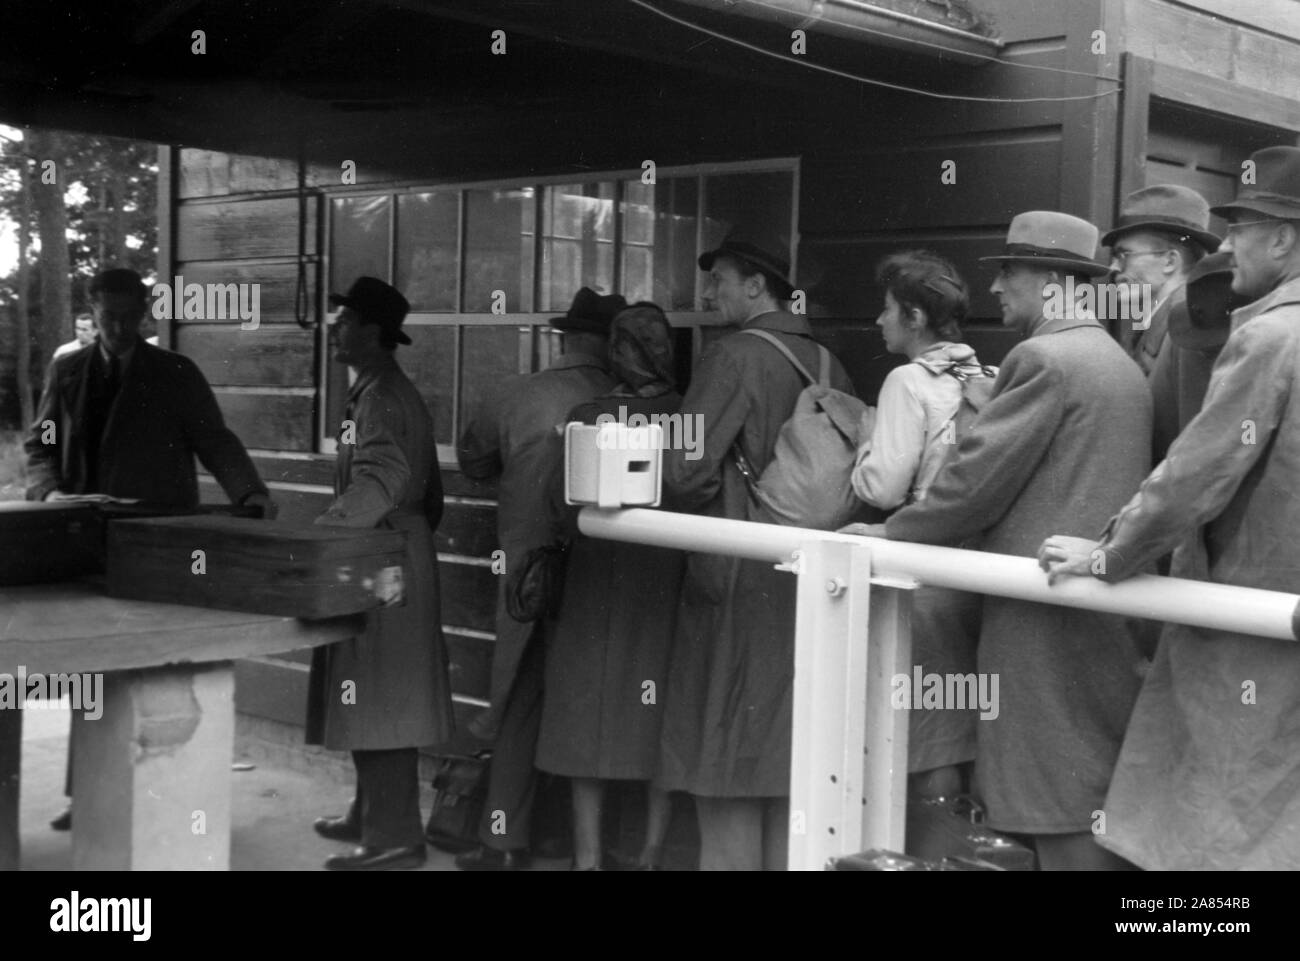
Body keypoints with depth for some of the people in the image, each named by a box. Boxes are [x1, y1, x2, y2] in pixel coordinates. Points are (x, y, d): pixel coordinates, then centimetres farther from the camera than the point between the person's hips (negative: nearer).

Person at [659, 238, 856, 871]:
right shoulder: (827, 364, 6)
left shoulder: (736, 356, -12)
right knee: (791, 769, 14)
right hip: (812, 583, 6)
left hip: (740, 581, -6)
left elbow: (683, 469, -16)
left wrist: (712, 509, 4)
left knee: (726, 777, 1)